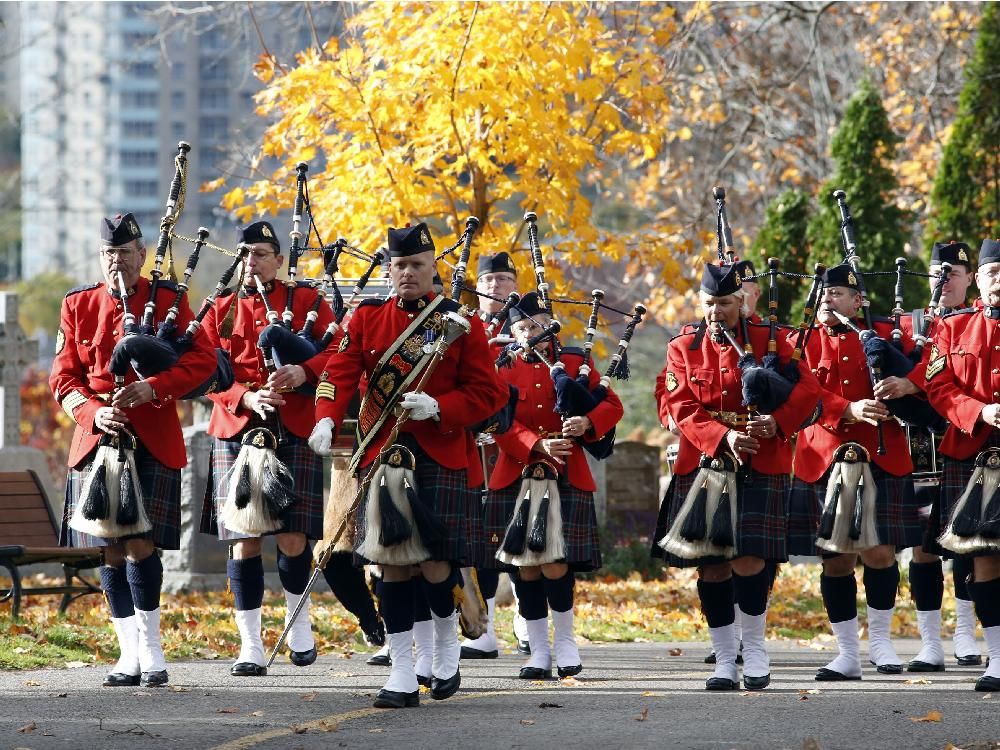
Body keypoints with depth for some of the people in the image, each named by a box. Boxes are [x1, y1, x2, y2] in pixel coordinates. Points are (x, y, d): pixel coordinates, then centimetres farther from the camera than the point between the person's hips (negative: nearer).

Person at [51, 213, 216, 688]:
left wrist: (151, 389, -18)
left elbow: (202, 361, -4)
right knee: (110, 551, 3)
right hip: (97, 442, 3)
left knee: (140, 543, -12)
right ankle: (130, 654, 10)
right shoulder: (78, 306, 10)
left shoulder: (168, 301, 4)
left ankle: (150, 648, -3)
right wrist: (94, 413, -12)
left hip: (152, 443, -3)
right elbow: (63, 377, 7)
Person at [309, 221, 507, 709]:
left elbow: (487, 393, 1)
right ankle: (401, 675, 3)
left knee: (433, 559, -7)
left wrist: (438, 408, -15)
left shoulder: (460, 322, 2)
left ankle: (447, 643, 22)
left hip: (439, 457, -2)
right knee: (391, 563, -1)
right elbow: (341, 372, -3)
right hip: (382, 455, 2)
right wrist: (326, 419, -22)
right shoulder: (367, 318, 7)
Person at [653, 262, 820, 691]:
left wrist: (778, 422, -20)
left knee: (748, 559, -12)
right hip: (702, 468, 2)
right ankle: (725, 661, 11)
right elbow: (679, 409, -2)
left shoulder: (769, 341, 4)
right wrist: (723, 437, -17)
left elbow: (807, 390, -1)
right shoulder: (683, 349, 9)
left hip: (759, 468, -2)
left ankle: (755, 651, 5)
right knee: (710, 566, 2)